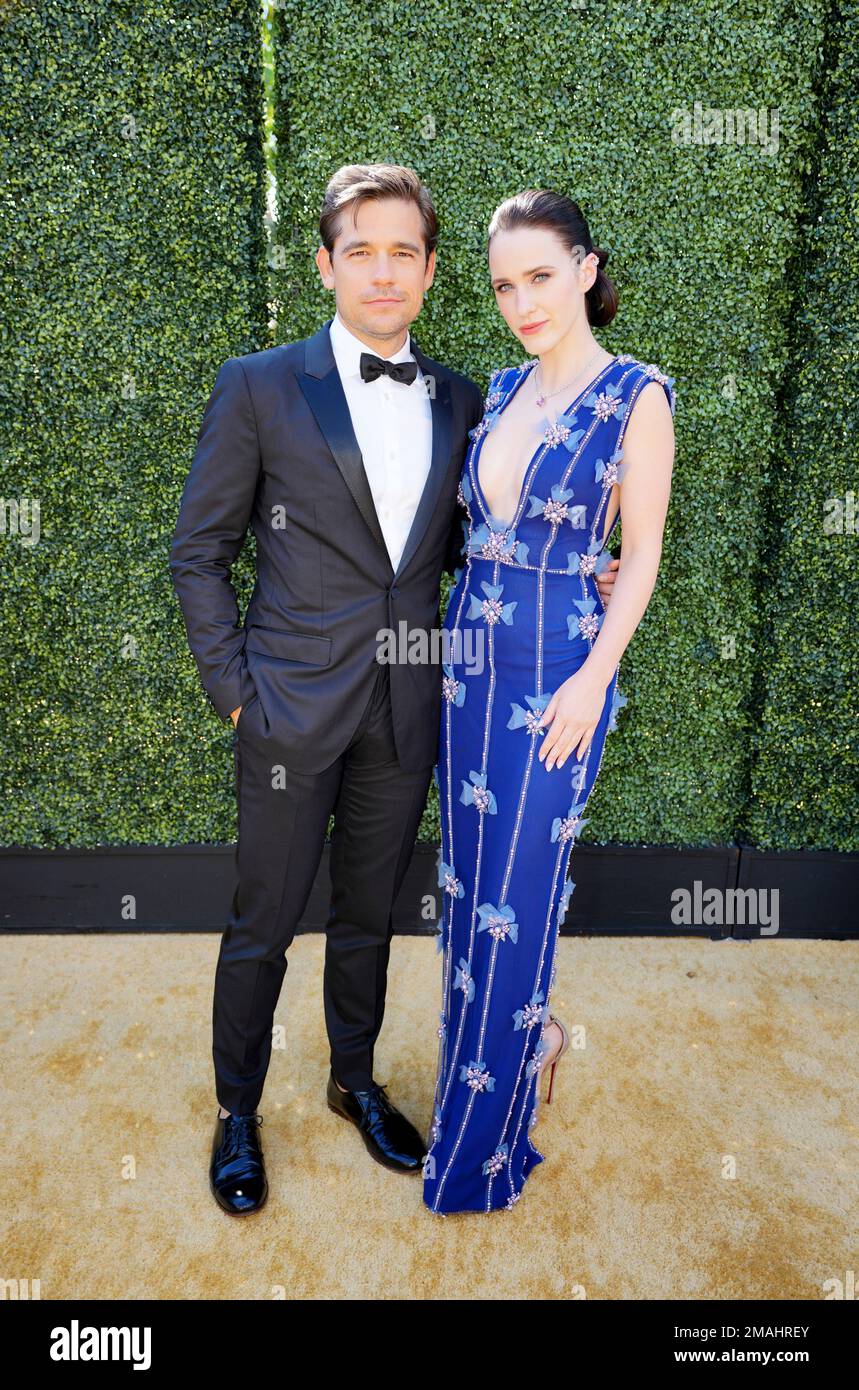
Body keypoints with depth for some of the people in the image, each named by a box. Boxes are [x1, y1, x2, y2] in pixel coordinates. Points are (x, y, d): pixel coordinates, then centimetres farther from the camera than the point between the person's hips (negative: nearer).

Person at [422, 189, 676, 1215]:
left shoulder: (636, 393, -7)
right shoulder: (502, 390, 11)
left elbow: (642, 553, -8)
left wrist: (594, 678, -15)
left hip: (555, 673, -6)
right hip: (470, 658, 6)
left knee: (512, 895, 2)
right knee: (471, 876, 13)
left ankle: (477, 1147, 22)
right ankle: (532, 1031, 39)